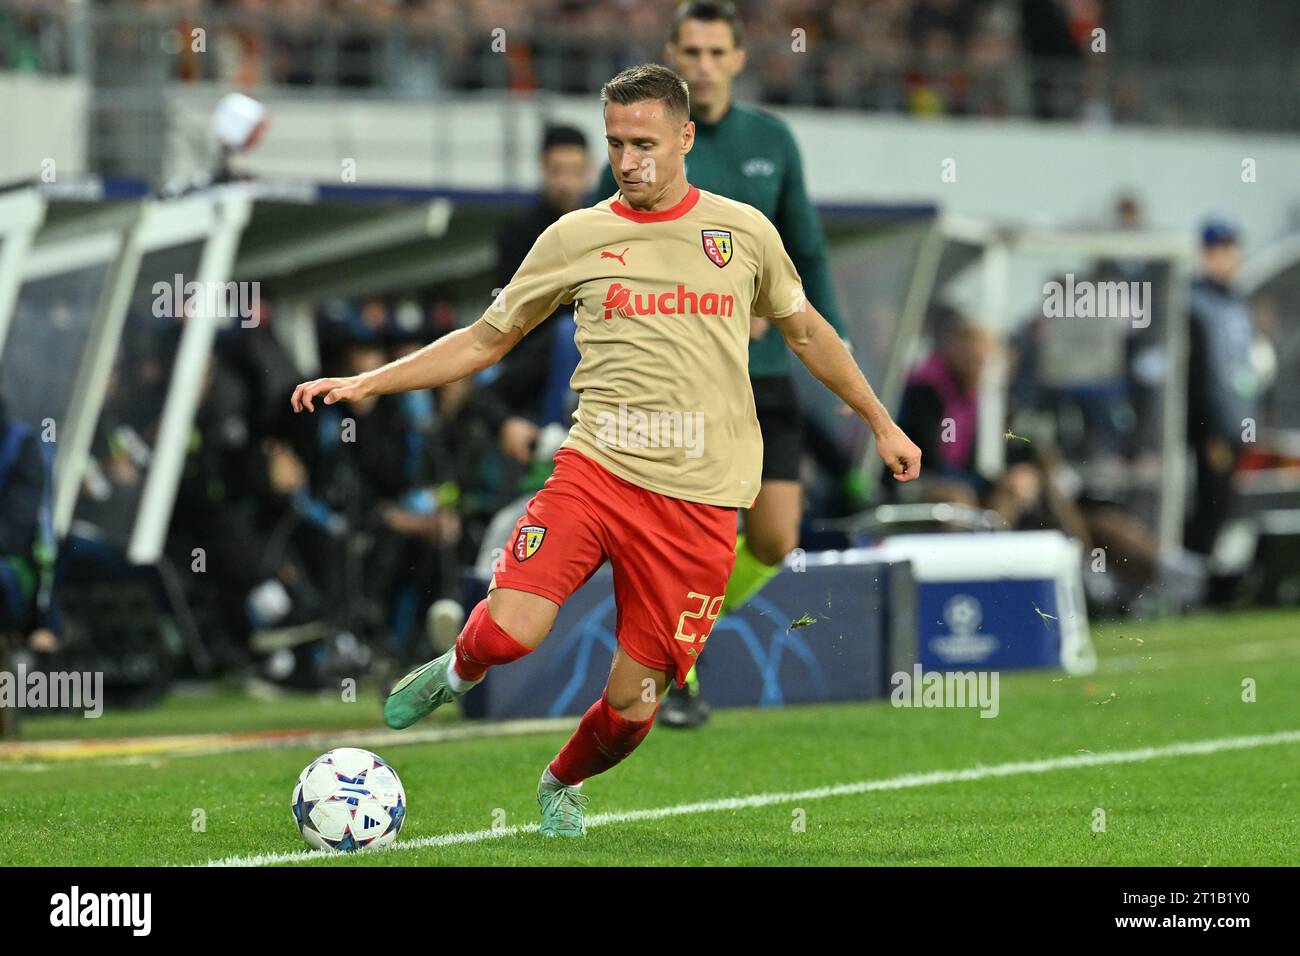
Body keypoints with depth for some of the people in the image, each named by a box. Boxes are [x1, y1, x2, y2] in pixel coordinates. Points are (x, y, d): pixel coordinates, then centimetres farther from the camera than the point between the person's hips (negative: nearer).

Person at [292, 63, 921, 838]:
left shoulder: (744, 231, 8)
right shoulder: (576, 237, 6)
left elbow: (807, 332, 23)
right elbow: (485, 341, 13)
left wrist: (884, 425, 26)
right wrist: (367, 383, 5)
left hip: (699, 498, 1)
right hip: (597, 466, -1)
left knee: (633, 702, -1)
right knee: (510, 631, -24)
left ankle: (563, 783, 33)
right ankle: (459, 671, 14)